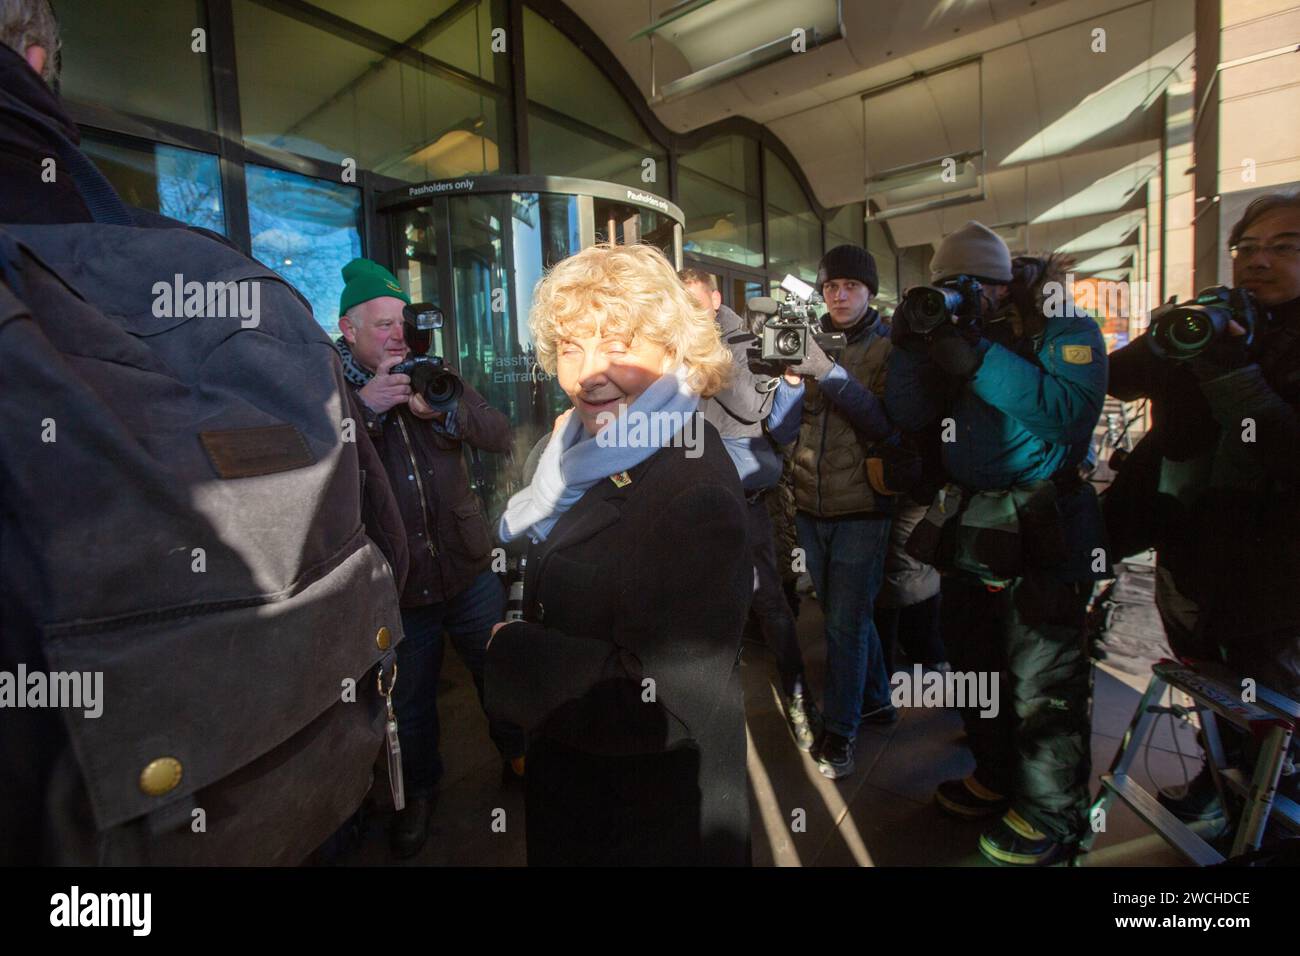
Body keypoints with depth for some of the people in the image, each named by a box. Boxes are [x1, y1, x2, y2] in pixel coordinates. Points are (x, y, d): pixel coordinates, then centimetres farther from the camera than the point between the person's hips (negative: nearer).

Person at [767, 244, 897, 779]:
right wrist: (793, 378, -18)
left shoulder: (888, 349, -4)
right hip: (811, 508, 4)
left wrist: (830, 373, -25)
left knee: (845, 622, 0)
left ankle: (839, 731, 16)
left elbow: (886, 426, -18)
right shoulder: (807, 345, 6)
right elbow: (782, 431, 0)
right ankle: (876, 700, 37)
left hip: (862, 509, -4)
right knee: (848, 614, 17)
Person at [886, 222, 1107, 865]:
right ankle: (997, 776, 39)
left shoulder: (1062, 327, -6)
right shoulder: (954, 329, 10)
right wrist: (909, 347, -10)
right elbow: (909, 417, 4)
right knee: (974, 661, 18)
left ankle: (1048, 816, 23)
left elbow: (1072, 412, -25)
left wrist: (979, 360, -28)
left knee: (1041, 684, 3)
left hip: (1041, 531, -6)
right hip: (970, 526, 7)